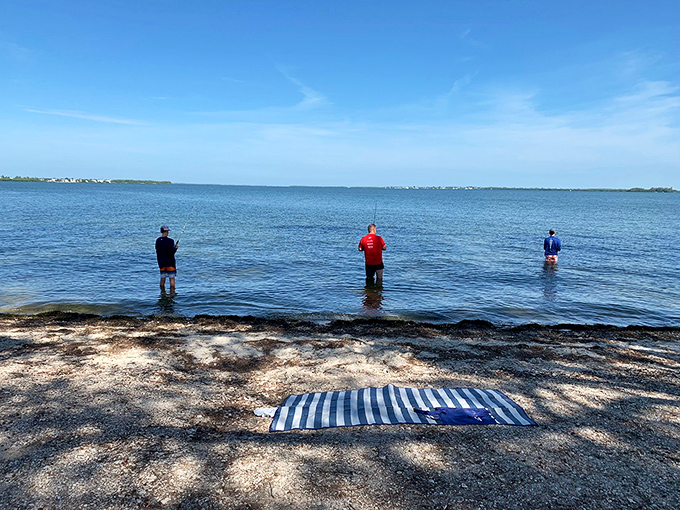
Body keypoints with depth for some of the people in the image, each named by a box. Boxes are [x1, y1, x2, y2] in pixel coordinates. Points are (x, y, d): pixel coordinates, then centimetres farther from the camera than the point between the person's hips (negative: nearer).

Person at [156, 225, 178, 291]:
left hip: (161, 262, 6)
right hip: (170, 262, -6)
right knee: (172, 278, 1)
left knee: (162, 278, 11)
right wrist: (175, 248, -1)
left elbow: (157, 252, 9)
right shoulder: (170, 241, -16)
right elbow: (171, 252, -18)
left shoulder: (158, 241, 4)